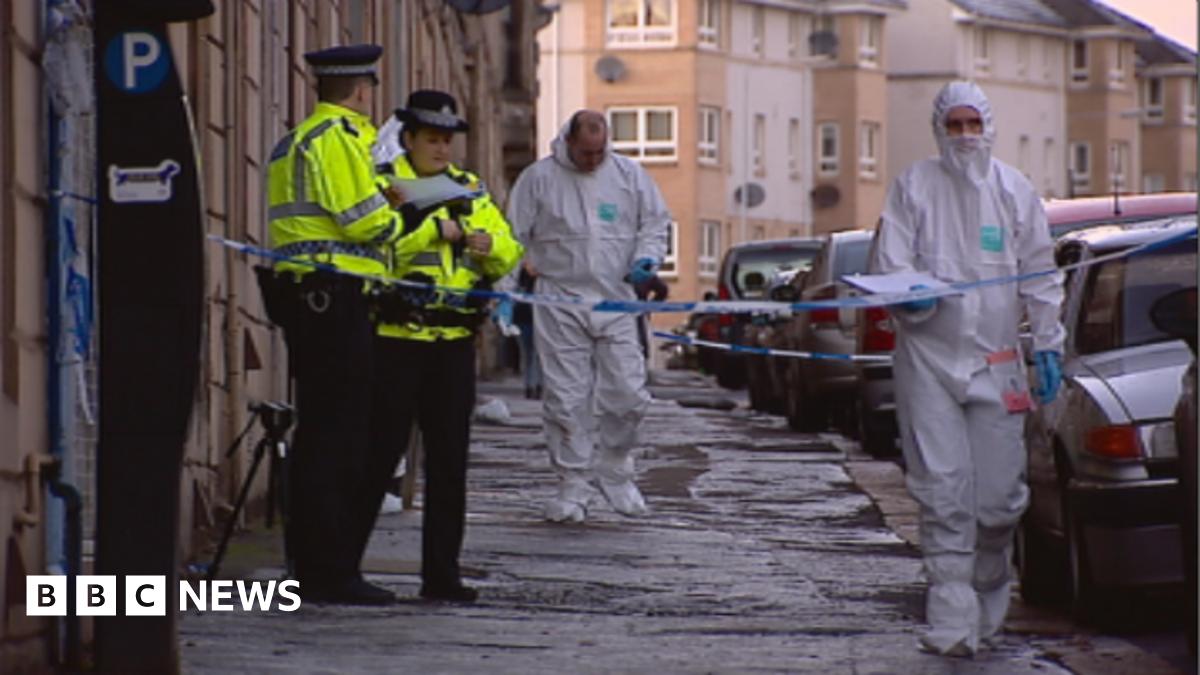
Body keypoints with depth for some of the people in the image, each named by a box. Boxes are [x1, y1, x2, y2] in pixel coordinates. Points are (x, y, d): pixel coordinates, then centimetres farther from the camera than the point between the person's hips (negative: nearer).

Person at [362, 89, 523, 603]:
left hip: (454, 344, 5)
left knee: (449, 461, 6)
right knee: (379, 454, -3)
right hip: (395, 339, -5)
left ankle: (441, 572, 12)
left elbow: (509, 253, 13)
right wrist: (436, 229, -17)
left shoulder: (470, 190, 16)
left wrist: (487, 242, -9)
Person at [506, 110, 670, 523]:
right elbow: (515, 238, 5)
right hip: (559, 302, -2)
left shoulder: (629, 175, 8)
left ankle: (613, 471, 20)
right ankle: (572, 485, 7)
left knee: (628, 394, -2)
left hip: (616, 301, 2)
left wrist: (647, 258, -4)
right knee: (566, 398, -2)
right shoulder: (539, 178, 2)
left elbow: (655, 222, 16)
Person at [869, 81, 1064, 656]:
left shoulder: (1014, 191, 9)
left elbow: (1040, 275, 13)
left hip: (996, 360, 2)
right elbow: (888, 261, -1)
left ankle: (988, 599, 24)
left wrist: (1048, 345, 7)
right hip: (928, 356, -2)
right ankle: (952, 622, -9)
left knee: (999, 492, 0)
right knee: (942, 492, -9)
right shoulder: (913, 187, 4)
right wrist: (913, 297, -22)